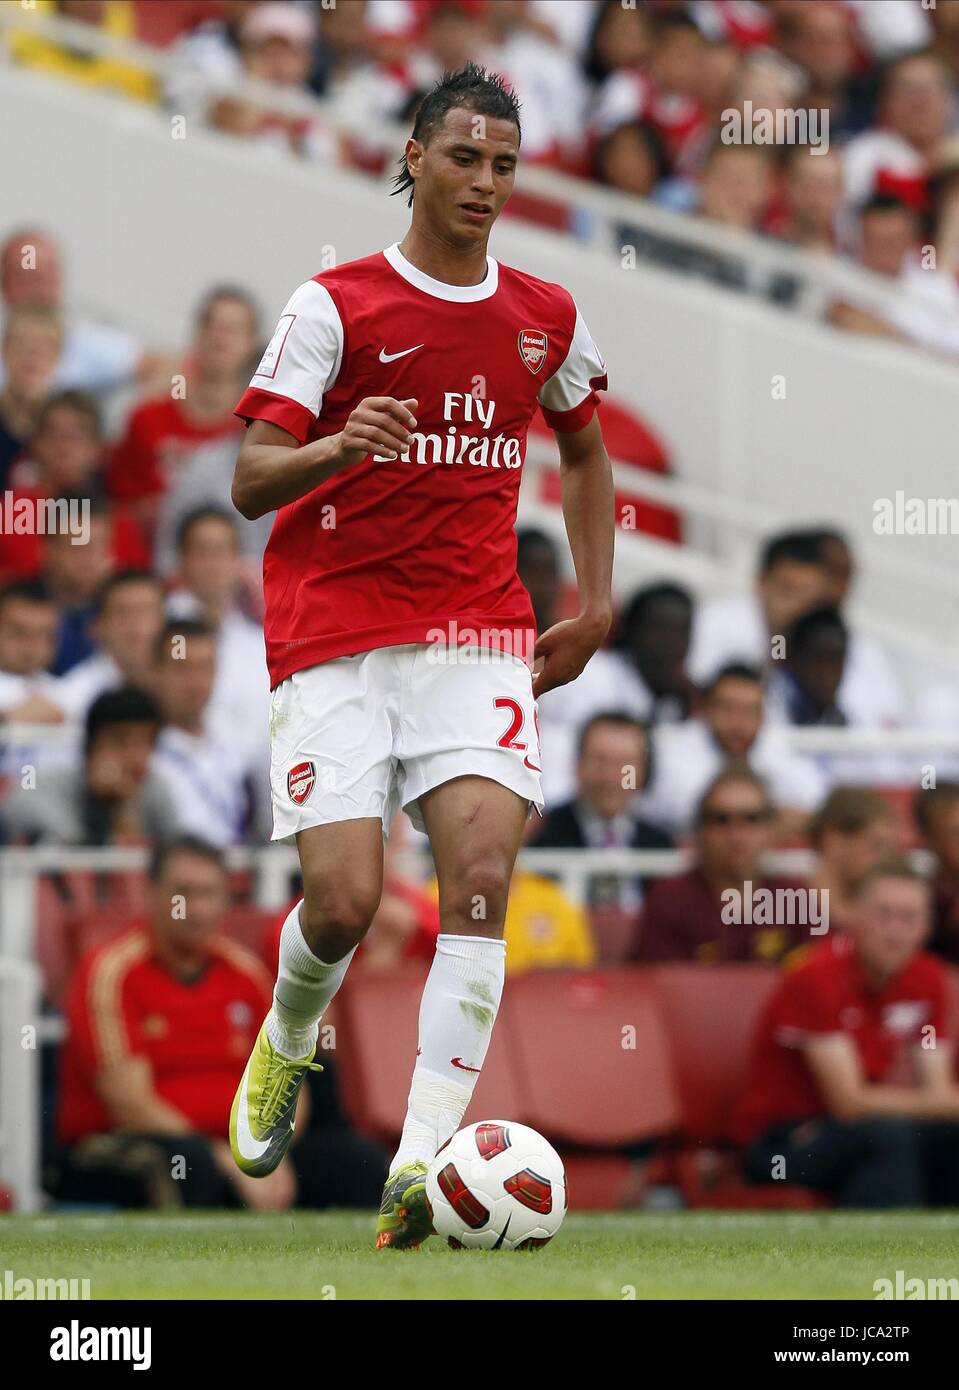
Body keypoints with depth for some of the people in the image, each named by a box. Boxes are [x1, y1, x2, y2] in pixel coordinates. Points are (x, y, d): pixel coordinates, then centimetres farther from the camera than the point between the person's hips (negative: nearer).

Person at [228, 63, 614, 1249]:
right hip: (335, 633, -3)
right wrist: (335, 449, -29)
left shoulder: (545, 319, 10)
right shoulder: (336, 305, -3)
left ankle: (421, 1166, -22)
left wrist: (594, 605, 19)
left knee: (481, 873, -17)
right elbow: (250, 479, -8)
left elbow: (584, 451, 29)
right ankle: (286, 1044, 25)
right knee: (343, 900, -12)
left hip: (478, 635, 3)